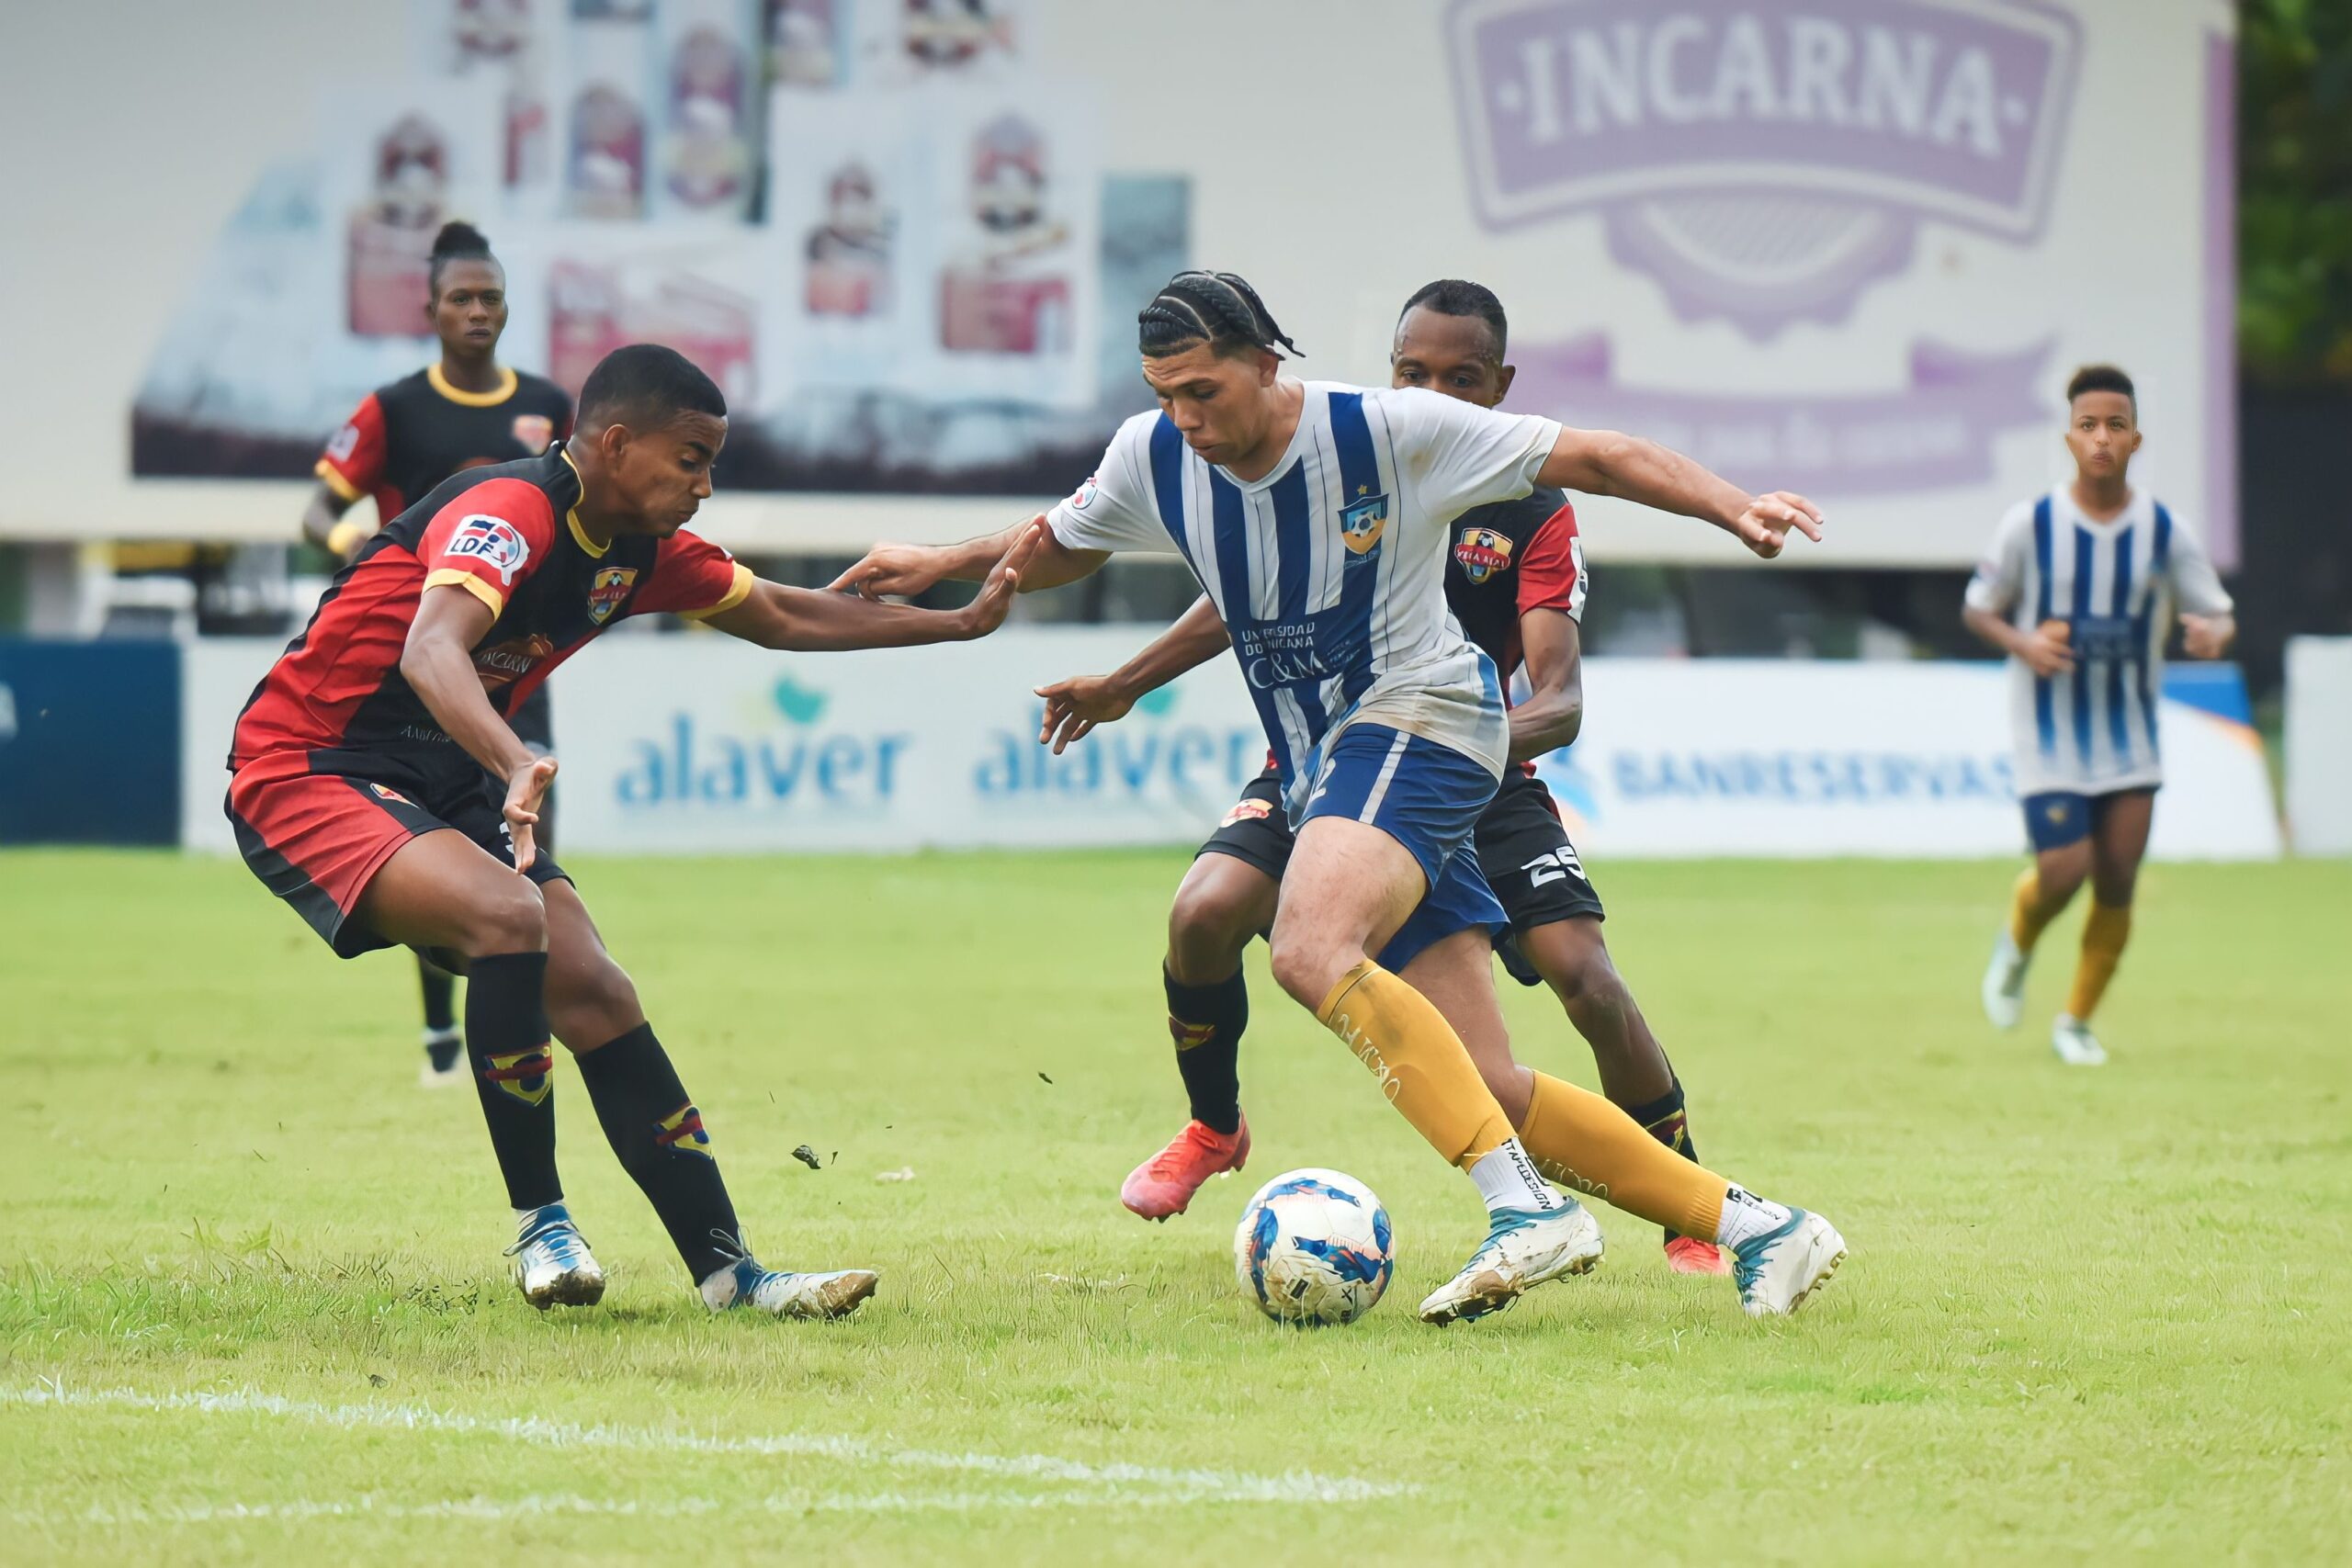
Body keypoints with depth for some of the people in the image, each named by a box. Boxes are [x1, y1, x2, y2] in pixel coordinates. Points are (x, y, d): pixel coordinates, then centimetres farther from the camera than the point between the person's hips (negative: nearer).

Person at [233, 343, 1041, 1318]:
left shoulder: (640, 555, 5)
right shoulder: (513, 511, -23)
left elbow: (782, 617, 22)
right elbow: (429, 649, -42)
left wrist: (963, 622, 21)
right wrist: (517, 764, -59)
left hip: (447, 788, 9)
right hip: (305, 771, -9)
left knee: (597, 999, -2)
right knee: (509, 916, -31)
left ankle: (728, 1274, 2)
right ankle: (538, 1227, -19)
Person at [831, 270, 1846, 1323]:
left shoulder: (1390, 430, -13)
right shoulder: (1150, 458, 2)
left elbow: (1595, 459, -8)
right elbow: (1065, 545, 25)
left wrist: (1732, 508, -19)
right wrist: (941, 565, 11)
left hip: (1418, 719, -7)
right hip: (1317, 766, 7)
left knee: (1310, 949, -34)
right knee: (1484, 1089, -1)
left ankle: (1527, 1204, -38)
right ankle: (1753, 1227, 7)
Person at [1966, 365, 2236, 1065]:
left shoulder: (2166, 531, -4)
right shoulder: (2029, 525, -7)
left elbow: (2220, 616, 4)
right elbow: (1978, 610, 4)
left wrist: (2211, 633, -21)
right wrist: (2022, 644, -17)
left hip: (2131, 738, 2)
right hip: (2050, 736, -2)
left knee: (2117, 884, -1)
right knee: (2064, 870, -14)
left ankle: (2077, 1022, 19)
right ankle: (2017, 943, 22)